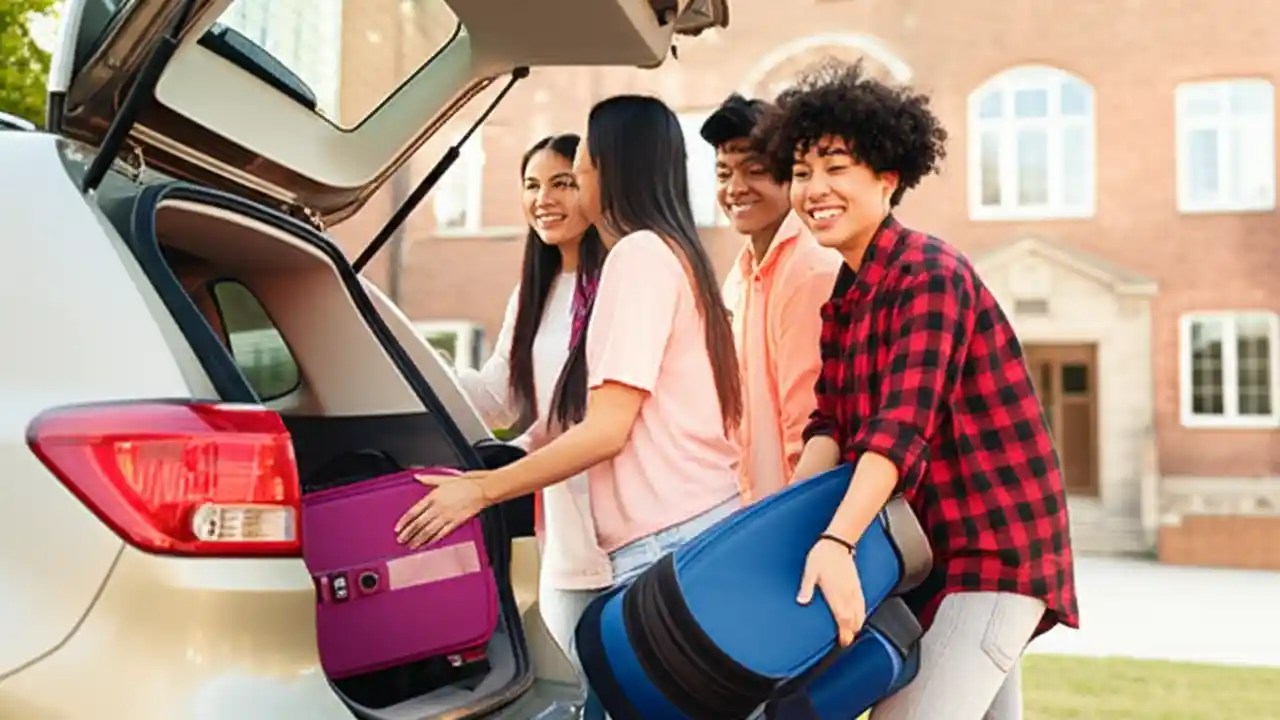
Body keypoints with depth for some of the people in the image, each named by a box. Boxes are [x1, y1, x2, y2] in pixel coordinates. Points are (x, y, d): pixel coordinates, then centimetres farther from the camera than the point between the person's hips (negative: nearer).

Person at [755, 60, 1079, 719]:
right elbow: (830, 423, 4)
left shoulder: (930, 272, -16)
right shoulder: (844, 300, 11)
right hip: (938, 547, 9)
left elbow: (904, 421, -29)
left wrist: (836, 542, -38)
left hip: (991, 546, -9)